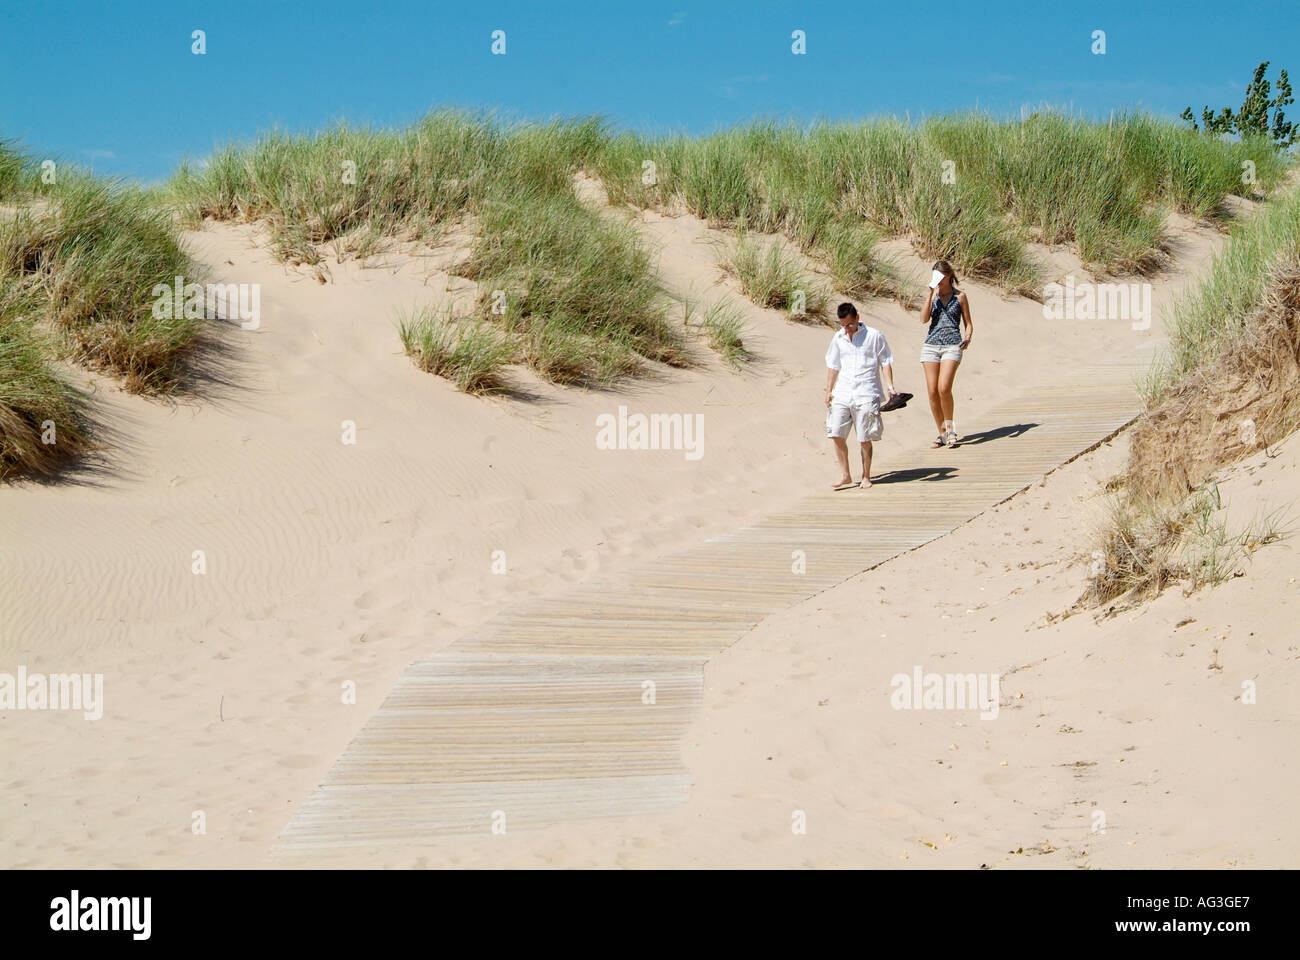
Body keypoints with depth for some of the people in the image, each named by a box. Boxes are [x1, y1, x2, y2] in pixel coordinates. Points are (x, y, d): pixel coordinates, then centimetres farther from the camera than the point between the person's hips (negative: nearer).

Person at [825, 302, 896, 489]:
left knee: (865, 439, -2)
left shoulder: (874, 336, 1)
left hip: (866, 395, -4)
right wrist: (829, 391, 14)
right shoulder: (838, 338, 12)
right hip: (842, 394, 4)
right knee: (836, 434, -4)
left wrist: (890, 387, -7)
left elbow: (885, 362, 3)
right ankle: (845, 475, 7)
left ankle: (866, 477, 12)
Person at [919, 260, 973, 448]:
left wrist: (967, 338, -10)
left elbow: (968, 324, 9)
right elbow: (924, 319, -2)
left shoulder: (959, 296, 6)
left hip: (952, 346, -3)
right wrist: (931, 294, -8)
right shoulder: (933, 295, 12)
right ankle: (942, 433, 10)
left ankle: (950, 427, 0)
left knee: (944, 388, -19)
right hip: (931, 345, 3)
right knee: (932, 392, -1)